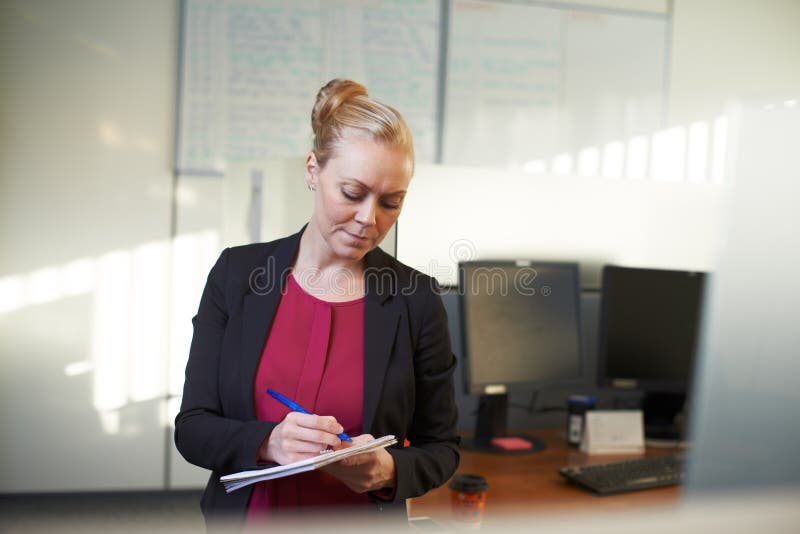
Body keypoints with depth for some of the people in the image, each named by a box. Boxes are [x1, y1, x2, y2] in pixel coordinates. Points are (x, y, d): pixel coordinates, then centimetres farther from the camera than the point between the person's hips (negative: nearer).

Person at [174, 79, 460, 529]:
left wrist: (389, 470, -22)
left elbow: (440, 446, -2)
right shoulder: (237, 273, -8)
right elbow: (193, 428, -7)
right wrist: (266, 442, -26)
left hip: (365, 518, -1)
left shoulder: (416, 299, -11)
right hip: (246, 514, 1)